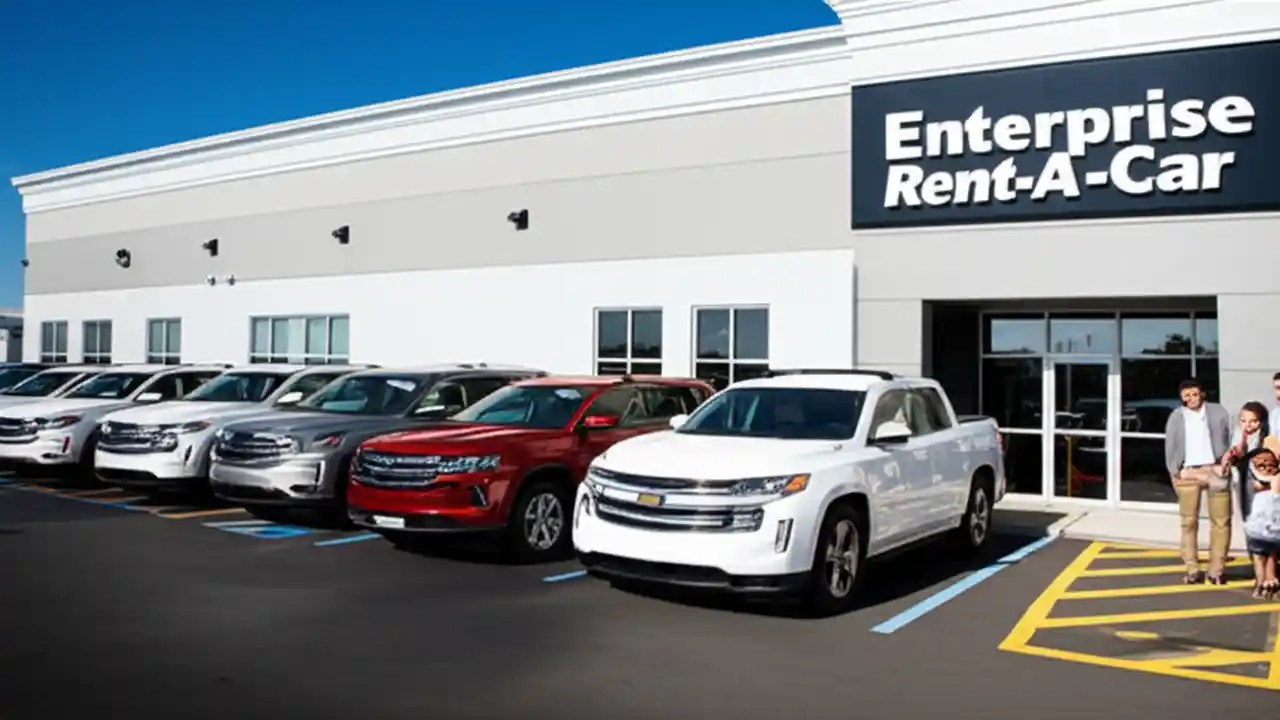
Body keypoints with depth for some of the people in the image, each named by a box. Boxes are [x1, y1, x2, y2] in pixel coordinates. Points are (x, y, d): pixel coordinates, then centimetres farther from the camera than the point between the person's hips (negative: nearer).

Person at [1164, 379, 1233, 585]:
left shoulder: (1219, 412, 8)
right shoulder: (1176, 417, 9)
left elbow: (1230, 439, 7)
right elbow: (1170, 446, 8)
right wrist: (1175, 471, -3)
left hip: (1215, 470, 0)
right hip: (1187, 473, 0)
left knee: (1221, 521, 1)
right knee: (1189, 522, 3)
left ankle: (1217, 569, 9)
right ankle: (1193, 570, 9)